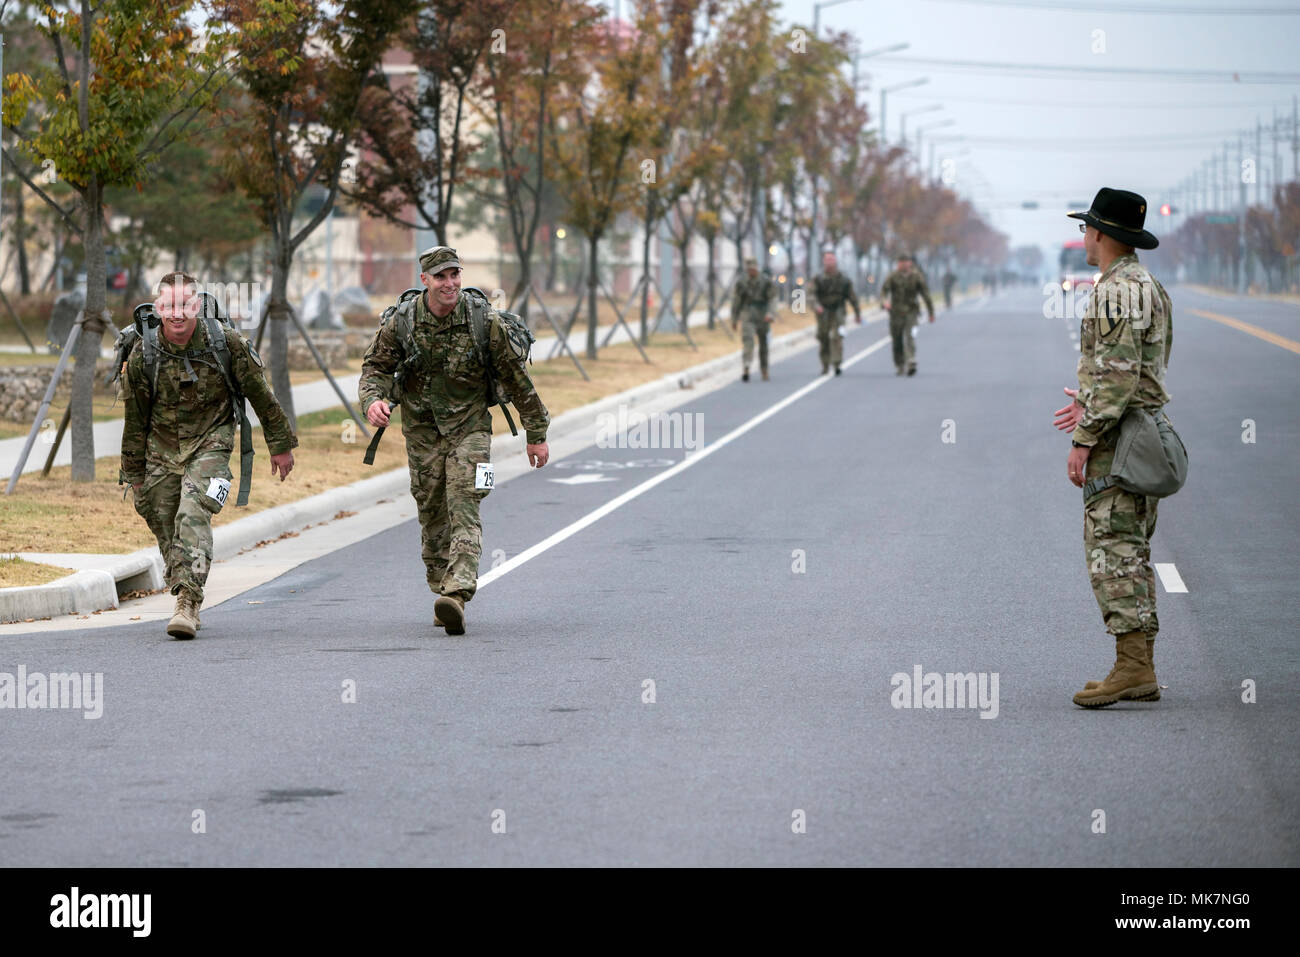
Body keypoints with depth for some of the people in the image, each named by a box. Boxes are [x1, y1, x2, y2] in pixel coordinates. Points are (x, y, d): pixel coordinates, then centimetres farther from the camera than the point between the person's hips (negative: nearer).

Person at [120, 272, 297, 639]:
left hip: (210, 443, -3)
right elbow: (134, 419, 3)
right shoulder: (142, 355, -10)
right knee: (165, 526, 4)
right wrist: (134, 474, 8)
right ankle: (185, 599, 24)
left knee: (193, 513, -23)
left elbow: (260, 395, -1)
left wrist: (280, 446, 7)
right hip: (162, 448, 3)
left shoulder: (226, 342, -13)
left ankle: (188, 601, -29)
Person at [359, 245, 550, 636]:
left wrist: (537, 434, 2)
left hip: (469, 427, -3)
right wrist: (373, 398, -23)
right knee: (432, 517, 8)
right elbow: (376, 366, 1)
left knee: (464, 513, -16)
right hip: (422, 430, 3)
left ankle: (456, 596, -28)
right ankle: (443, 591, 22)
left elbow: (516, 377, -3)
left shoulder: (484, 320, -12)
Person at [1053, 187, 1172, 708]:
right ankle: (1141, 671, 11)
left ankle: (1132, 666, -16)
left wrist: (1084, 440, -20)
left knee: (1112, 547, -11)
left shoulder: (1117, 292, -16)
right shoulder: (1152, 287, 17)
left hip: (1116, 440, -10)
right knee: (1131, 550, 11)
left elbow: (1118, 375, -22)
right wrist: (1092, 406, 27)